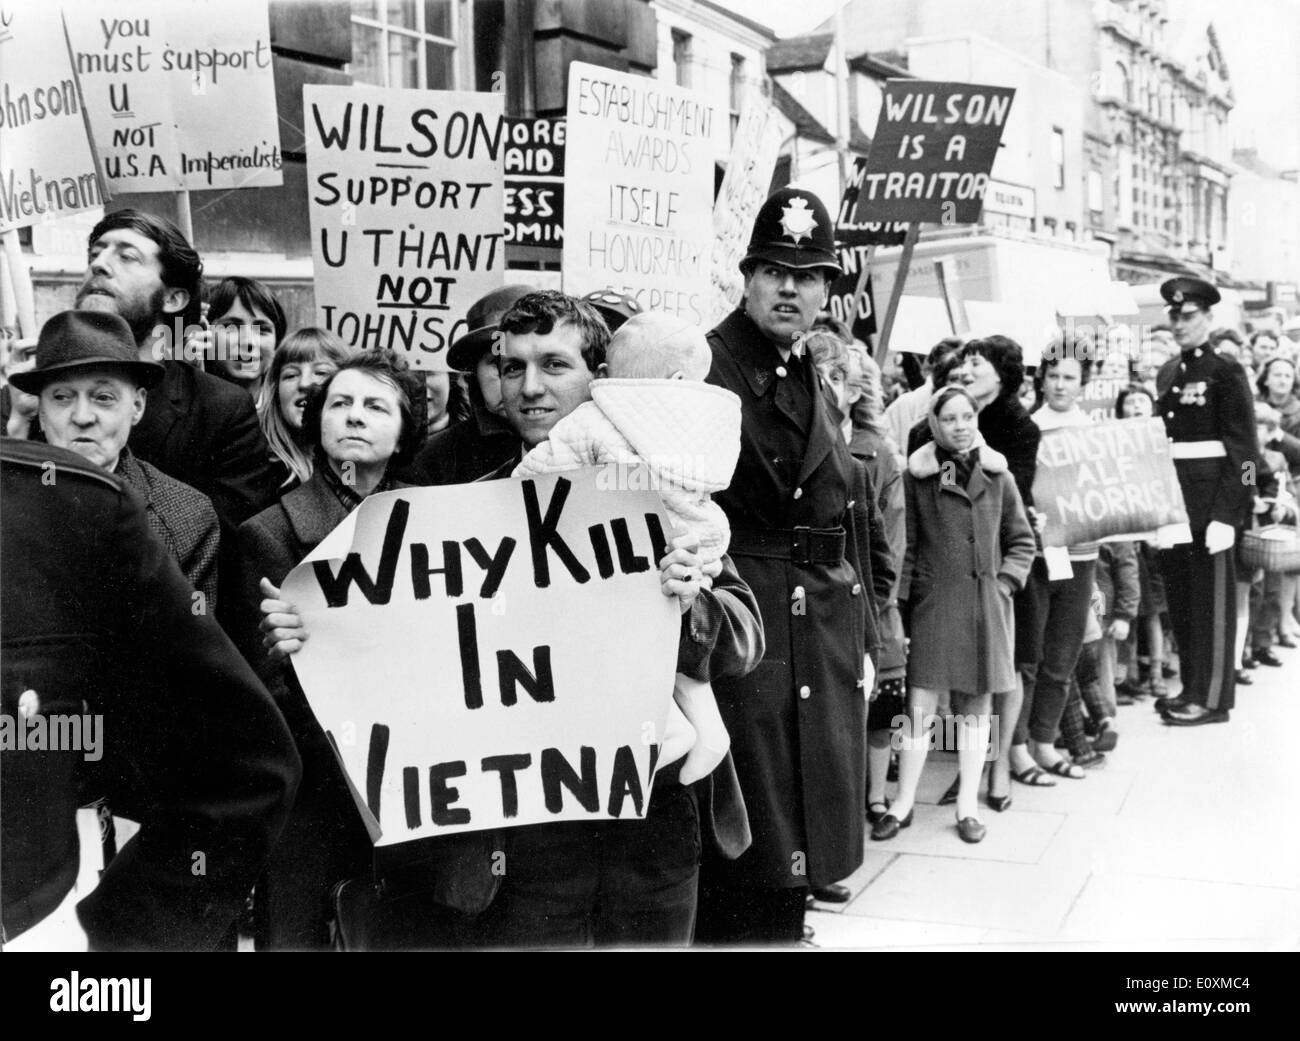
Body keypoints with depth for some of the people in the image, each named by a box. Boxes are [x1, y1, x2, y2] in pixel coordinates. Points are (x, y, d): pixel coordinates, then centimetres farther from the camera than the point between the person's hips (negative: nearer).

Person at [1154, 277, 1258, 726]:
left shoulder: (1225, 372, -7)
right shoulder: (1167, 373, 13)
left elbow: (1243, 450, -11)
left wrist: (1226, 515, -17)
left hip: (1209, 501, -6)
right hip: (1170, 499, 7)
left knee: (1211, 599, 2)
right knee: (1179, 597, 12)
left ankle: (1212, 698, 10)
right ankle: (1191, 687, 24)